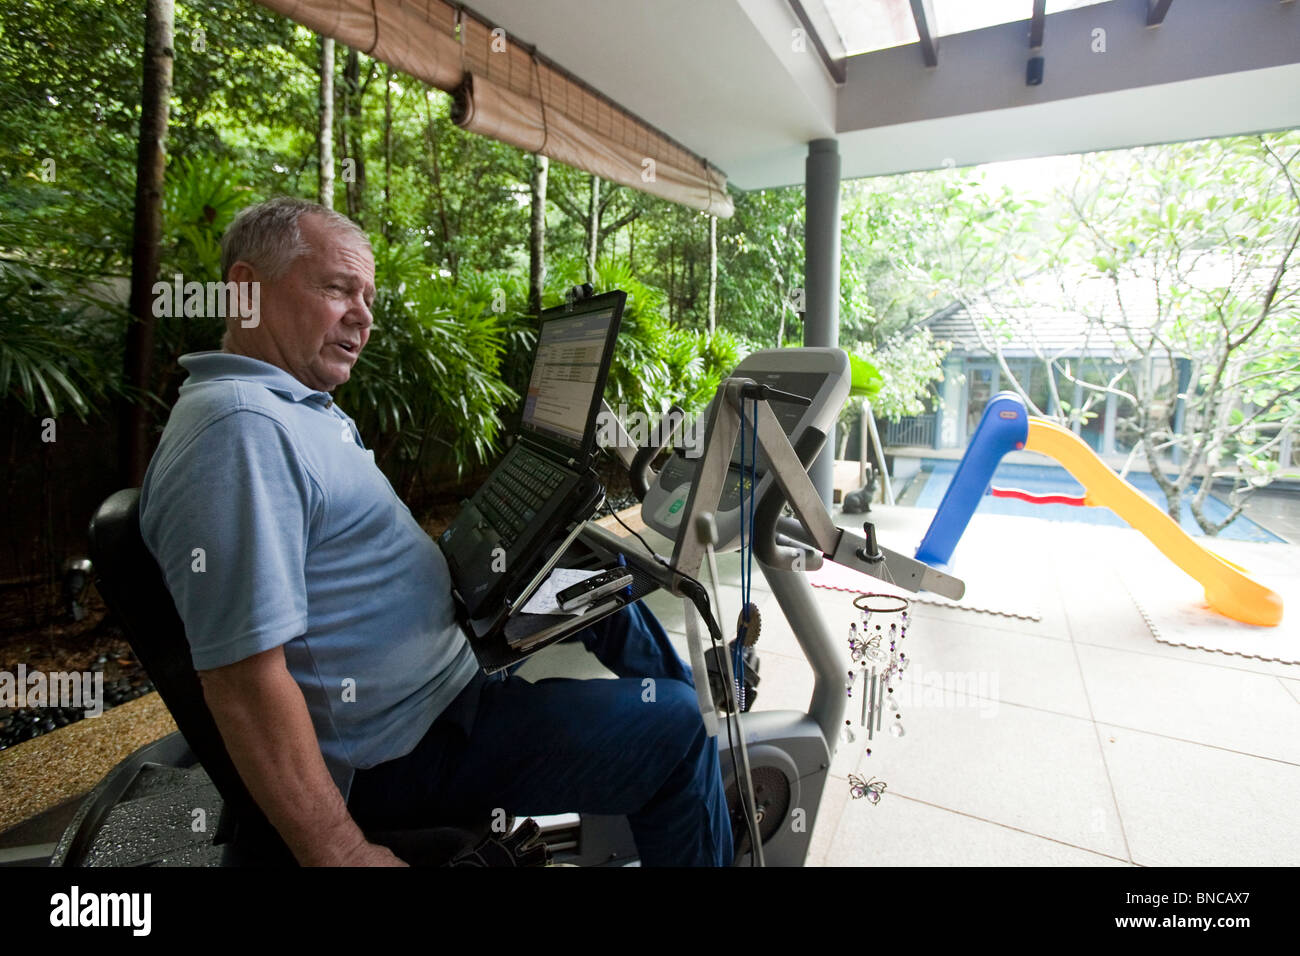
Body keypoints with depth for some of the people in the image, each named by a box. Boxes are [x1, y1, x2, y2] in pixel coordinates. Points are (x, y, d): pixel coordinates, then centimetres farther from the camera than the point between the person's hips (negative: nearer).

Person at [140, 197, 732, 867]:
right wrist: (339, 852, -23)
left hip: (448, 664, 11)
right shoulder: (239, 430, -25)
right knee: (676, 729, -12)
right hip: (404, 750, -10)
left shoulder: (301, 407, 10)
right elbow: (244, 680, -28)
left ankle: (695, 690, 40)